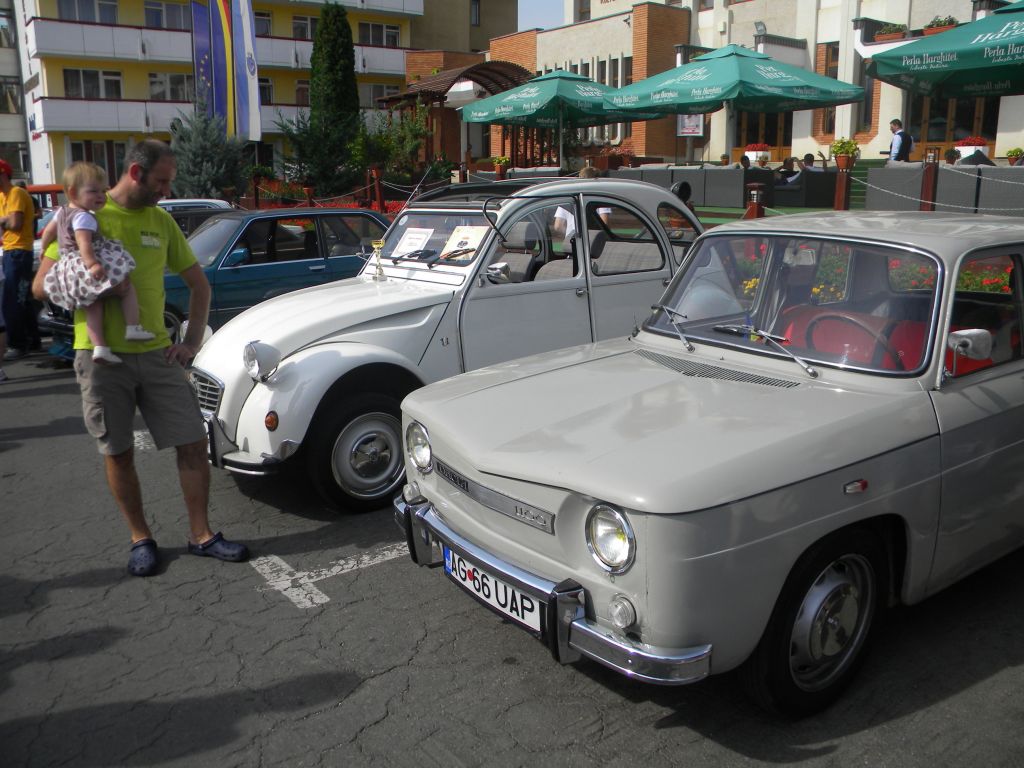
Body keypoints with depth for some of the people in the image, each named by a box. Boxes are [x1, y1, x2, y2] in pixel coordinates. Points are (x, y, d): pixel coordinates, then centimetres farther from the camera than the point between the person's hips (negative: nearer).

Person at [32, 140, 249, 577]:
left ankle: (201, 536, 14)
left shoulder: (162, 221, 8)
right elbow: (41, 285, -3)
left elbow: (199, 285, 14)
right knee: (118, 454, 6)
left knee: (193, 443, 1)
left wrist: (192, 342, 4)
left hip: (156, 355, 3)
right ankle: (140, 539, 23)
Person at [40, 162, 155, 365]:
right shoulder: (84, 217, -12)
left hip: (69, 269, 9)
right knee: (127, 287, 0)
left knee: (93, 305, 4)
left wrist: (44, 251, 41)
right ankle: (132, 328, -10)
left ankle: (100, 346, -9)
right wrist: (91, 264, -36)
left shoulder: (63, 212, 18)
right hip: (88, 270, -9)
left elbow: (48, 231, 28)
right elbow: (84, 243, -25)